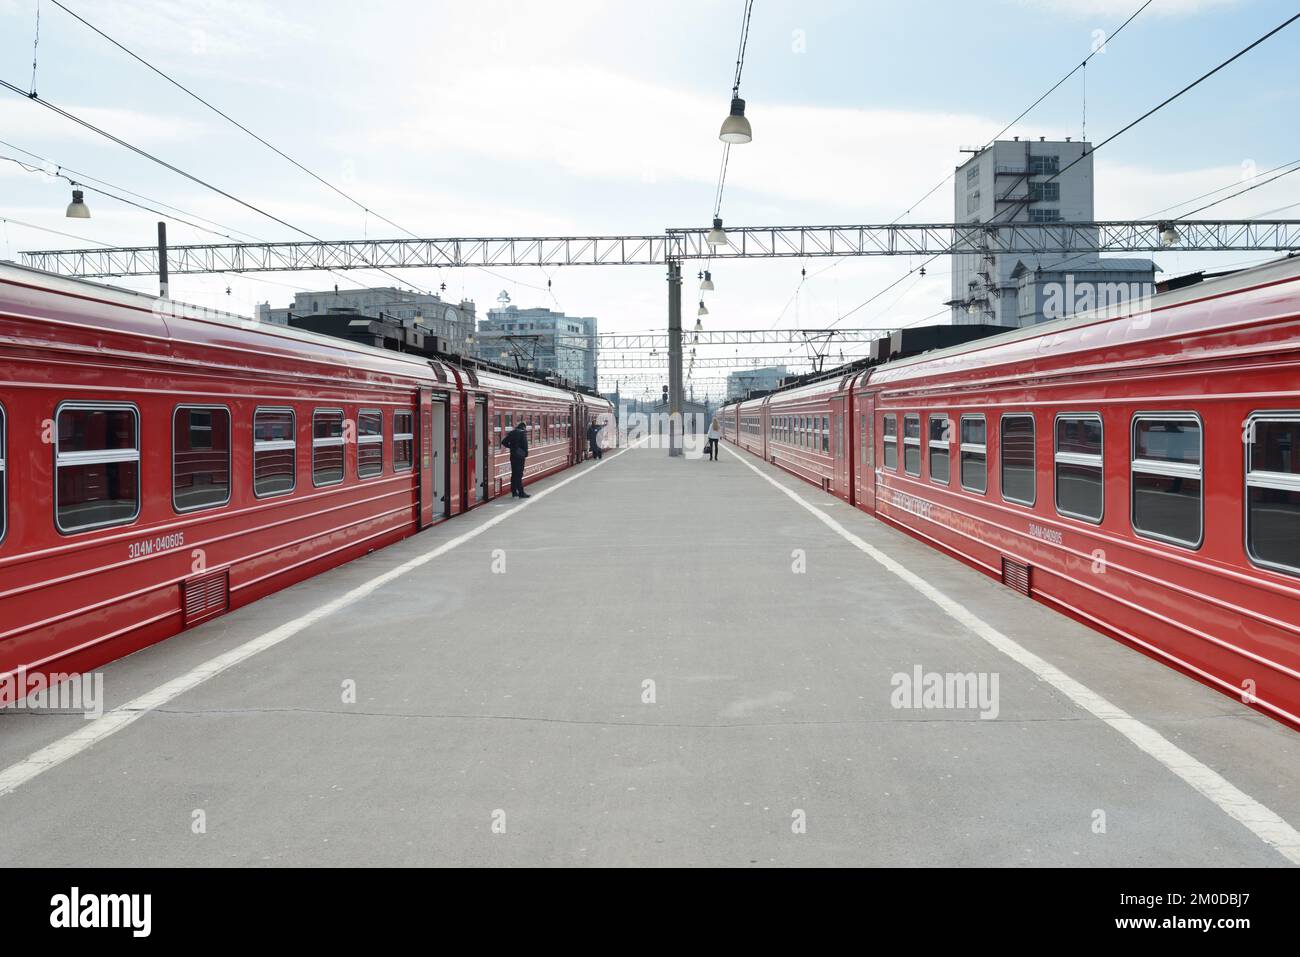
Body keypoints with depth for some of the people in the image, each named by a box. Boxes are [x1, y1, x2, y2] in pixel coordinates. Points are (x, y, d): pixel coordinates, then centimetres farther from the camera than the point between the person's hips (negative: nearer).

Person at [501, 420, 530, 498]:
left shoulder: (512, 432, 9)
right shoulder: (523, 432, -8)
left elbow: (504, 443, 7)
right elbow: (525, 444, -13)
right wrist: (526, 453, -2)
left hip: (513, 455, 6)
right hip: (520, 455, -6)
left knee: (514, 474, 12)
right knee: (519, 474, -5)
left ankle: (514, 492, 17)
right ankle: (521, 493, -3)